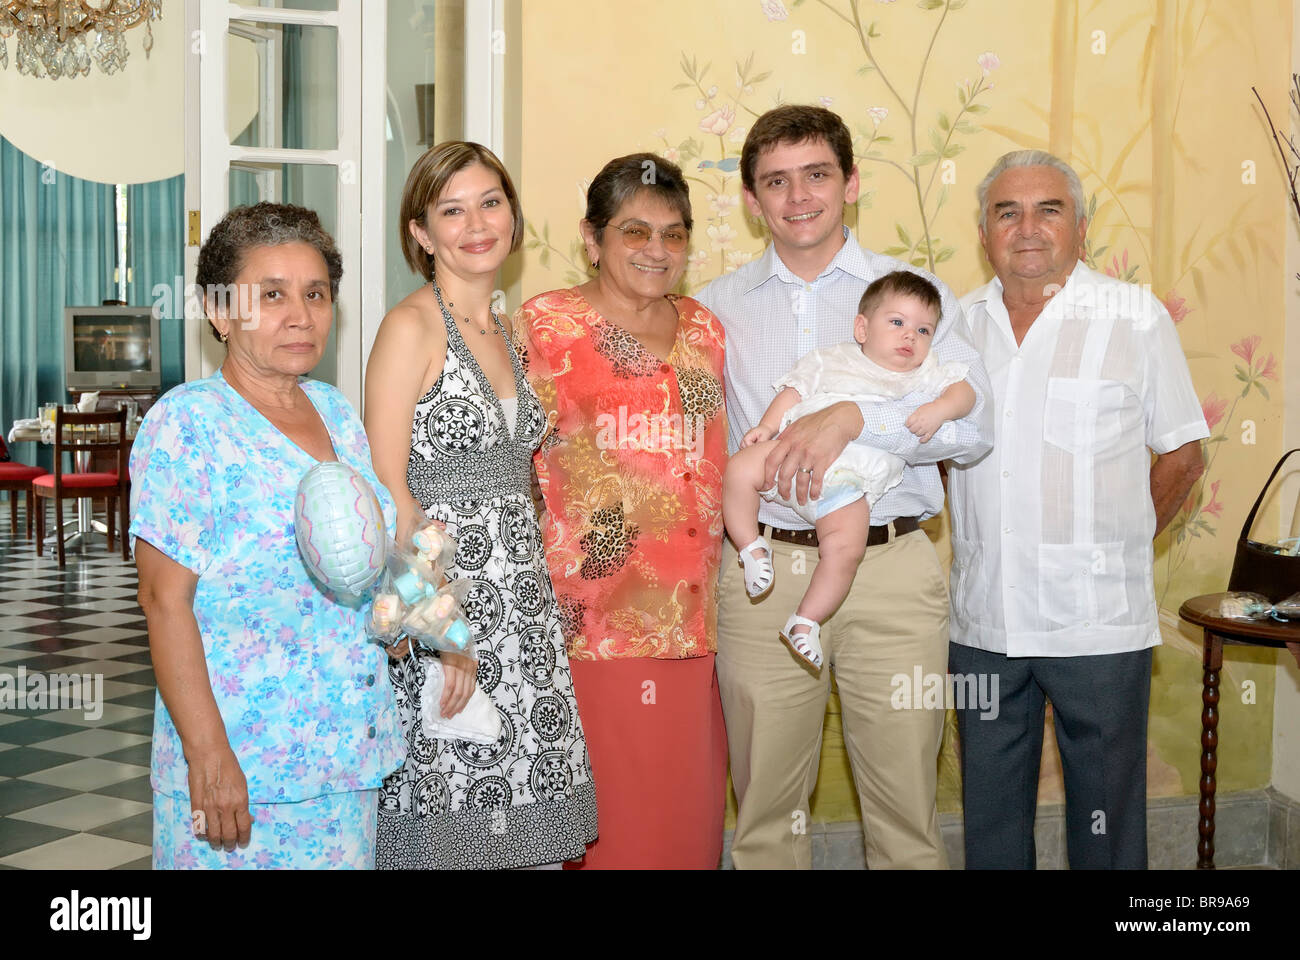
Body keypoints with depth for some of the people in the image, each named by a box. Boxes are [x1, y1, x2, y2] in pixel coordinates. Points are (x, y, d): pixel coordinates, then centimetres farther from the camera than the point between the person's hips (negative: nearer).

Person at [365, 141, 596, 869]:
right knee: (447, 833, 0)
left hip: (525, 604, 7)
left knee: (532, 834, 9)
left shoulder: (506, 330, 14)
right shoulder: (412, 325, -8)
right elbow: (386, 486, -14)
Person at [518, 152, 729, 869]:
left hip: (685, 624, 5)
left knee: (685, 816, 8)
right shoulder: (543, 324, -1)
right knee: (587, 816, 0)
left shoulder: (705, 331, 13)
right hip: (581, 622, -4)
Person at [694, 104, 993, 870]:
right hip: (762, 569, 1)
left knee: (905, 803, 5)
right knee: (765, 807, 9)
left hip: (890, 571, -1)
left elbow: (972, 424, -7)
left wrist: (853, 417, -19)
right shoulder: (717, 307, 11)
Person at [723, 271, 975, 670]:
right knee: (740, 470, -25)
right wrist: (766, 427, 2)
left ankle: (805, 622, -7)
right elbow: (794, 391, 17)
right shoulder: (831, 359, 20)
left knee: (846, 548, -22)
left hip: (850, 483, 0)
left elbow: (964, 392, 9)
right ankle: (751, 548, -6)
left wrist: (939, 409, -12)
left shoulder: (925, 375, 20)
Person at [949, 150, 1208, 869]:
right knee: (989, 817, 14)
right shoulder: (957, 323, 8)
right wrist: (979, 547, 9)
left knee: (1104, 818, 5)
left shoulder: (1136, 317, -1)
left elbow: (1181, 455, 3)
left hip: (1098, 621, -3)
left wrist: (1116, 546, 3)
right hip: (982, 620, 3)